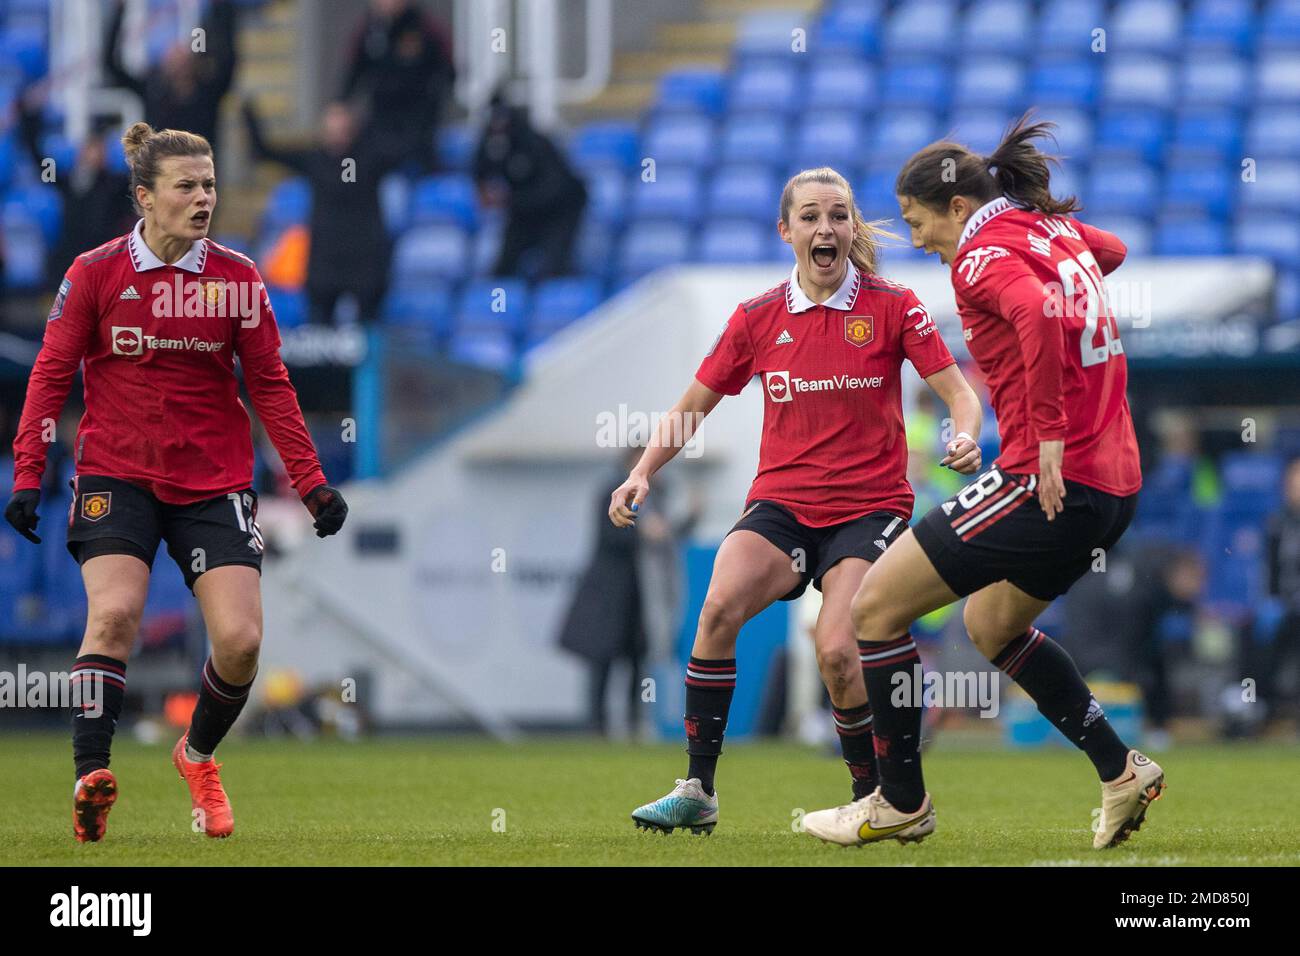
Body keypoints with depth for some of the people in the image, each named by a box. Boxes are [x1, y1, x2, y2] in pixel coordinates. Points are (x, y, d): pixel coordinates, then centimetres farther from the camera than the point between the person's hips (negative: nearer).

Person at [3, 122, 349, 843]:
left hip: (214, 480, 2)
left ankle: (198, 756, 20)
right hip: (118, 473, -2)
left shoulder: (237, 277, 1)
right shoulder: (96, 272, -3)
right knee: (114, 612, -23)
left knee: (240, 639, -8)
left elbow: (270, 385, 6)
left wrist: (311, 483, 2)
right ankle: (90, 777, -19)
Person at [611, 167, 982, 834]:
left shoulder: (892, 307, -1)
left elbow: (957, 392, -2)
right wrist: (642, 474, 0)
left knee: (837, 653, -22)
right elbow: (692, 407, 13)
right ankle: (697, 791, -18)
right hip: (781, 502, 2)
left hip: (869, 508, -2)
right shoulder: (757, 318, 6)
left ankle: (877, 796, 2)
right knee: (719, 610, -25)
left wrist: (965, 438, -24)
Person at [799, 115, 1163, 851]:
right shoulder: (1054, 229, 14)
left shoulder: (985, 255, -12)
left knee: (877, 604, 1)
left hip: (1052, 481, -9)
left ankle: (902, 803, 8)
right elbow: (1113, 251, 38)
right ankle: (1121, 772, 22)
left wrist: (1049, 436, -30)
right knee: (991, 625, 29)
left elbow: (1038, 315, -34)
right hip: (1116, 481, 9)